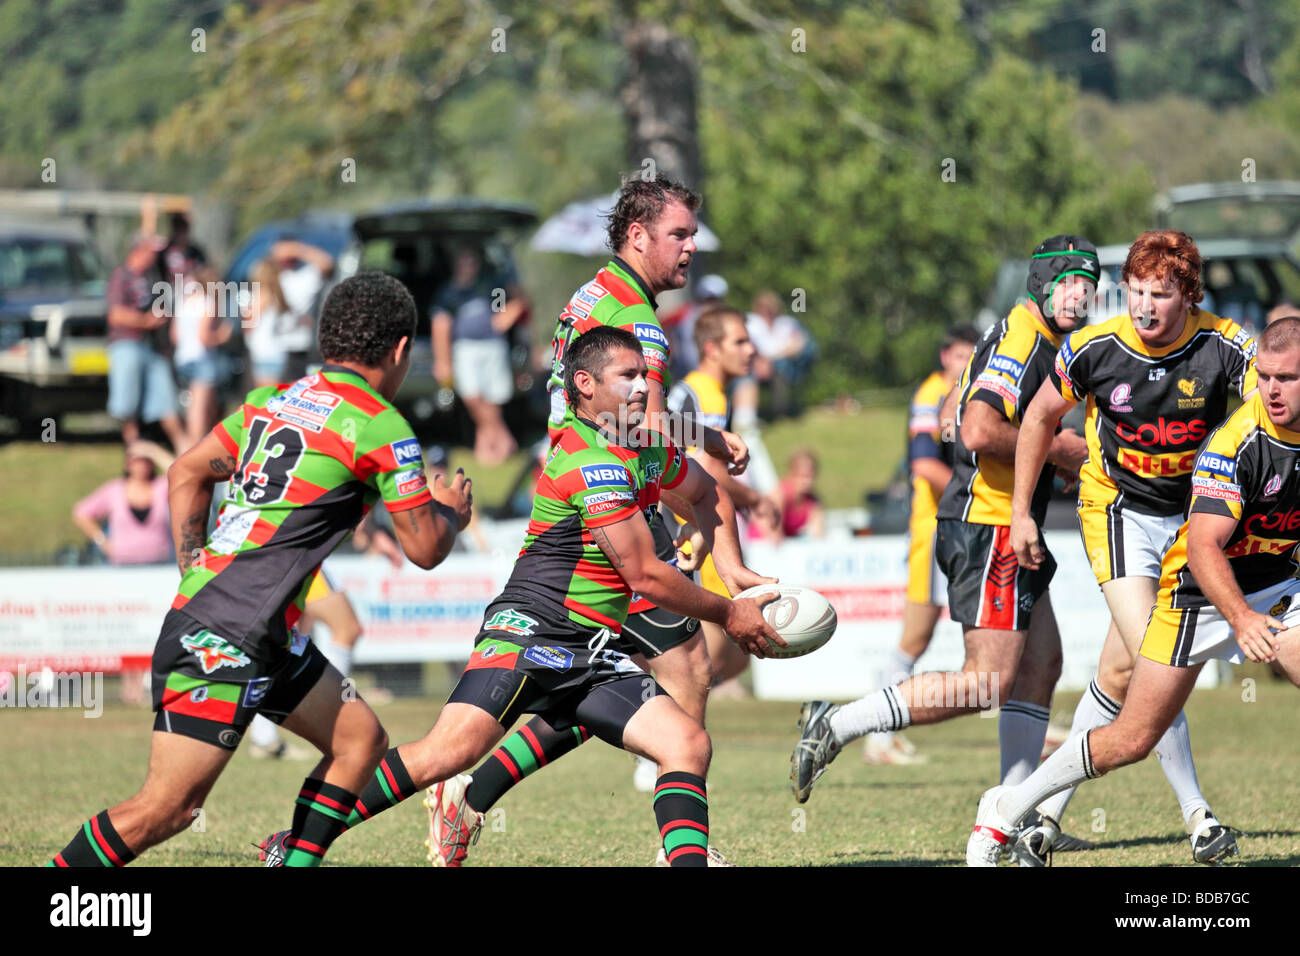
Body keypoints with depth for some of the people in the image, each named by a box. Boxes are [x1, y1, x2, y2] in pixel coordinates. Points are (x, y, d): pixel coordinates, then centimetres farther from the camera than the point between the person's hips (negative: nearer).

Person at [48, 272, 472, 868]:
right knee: (166, 808, -11)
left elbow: (188, 472, 19)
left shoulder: (273, 399, 13)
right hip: (224, 637, -9)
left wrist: (196, 573, 19)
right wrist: (451, 512, 19)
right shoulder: (380, 426, -9)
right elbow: (424, 548, -3)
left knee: (360, 741, 15)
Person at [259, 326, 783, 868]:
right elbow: (645, 576, -12)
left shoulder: (648, 448, 14)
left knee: (689, 745, -11)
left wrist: (731, 569, 23)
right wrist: (728, 614, 1)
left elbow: (706, 494, 37)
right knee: (453, 749, -24)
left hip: (595, 655, 9)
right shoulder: (590, 462, -15)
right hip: (531, 632, -9)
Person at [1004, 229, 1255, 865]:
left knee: (1121, 670, 2)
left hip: (1194, 514, 1)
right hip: (1119, 510, -1)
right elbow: (1041, 416, 4)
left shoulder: (1224, 347, -15)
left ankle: (1051, 809, 15)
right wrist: (1020, 512, 7)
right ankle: (1195, 813, -8)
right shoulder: (1094, 349, -12)